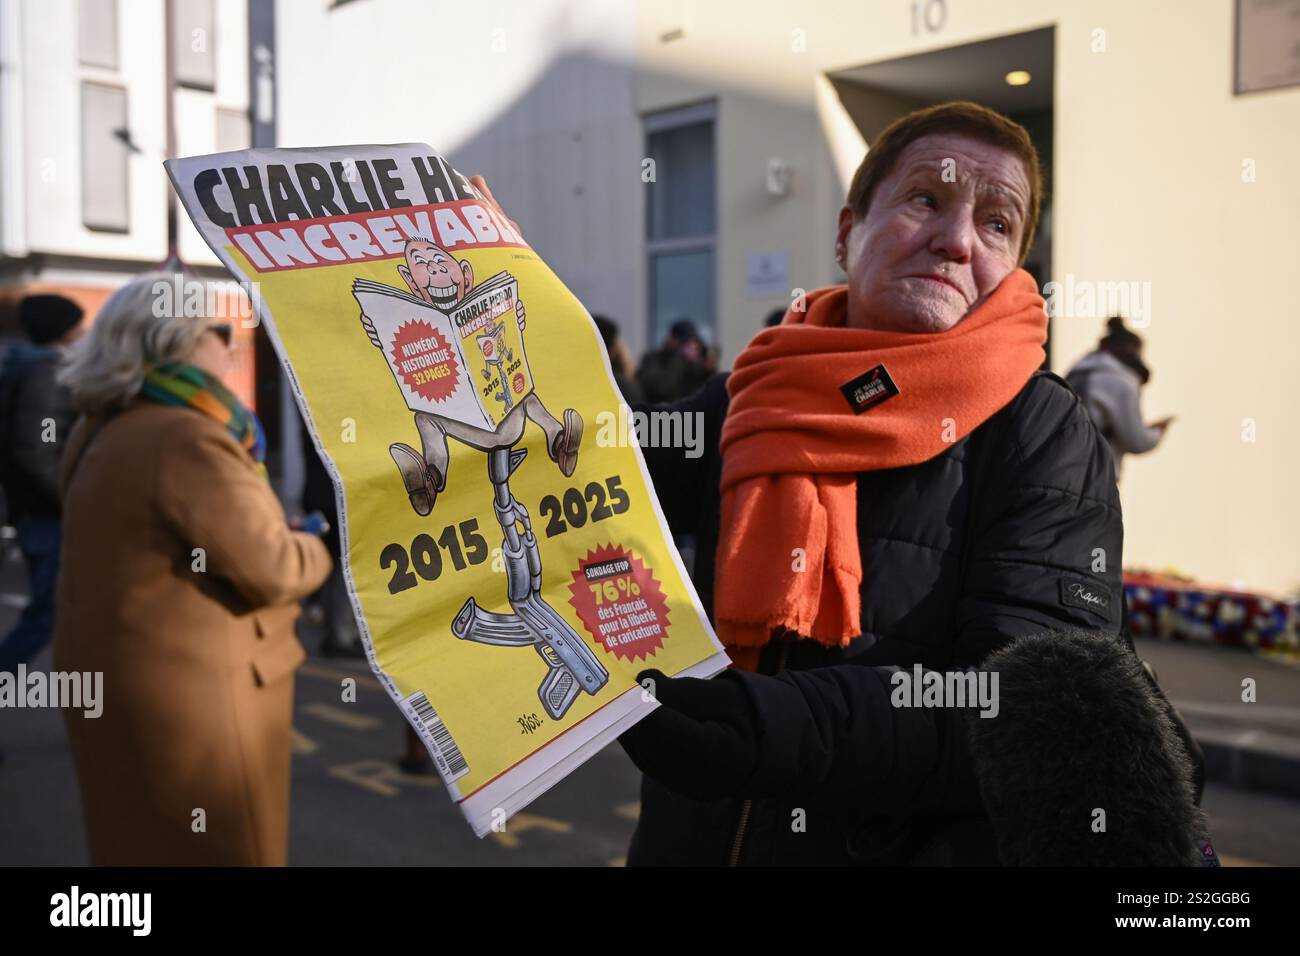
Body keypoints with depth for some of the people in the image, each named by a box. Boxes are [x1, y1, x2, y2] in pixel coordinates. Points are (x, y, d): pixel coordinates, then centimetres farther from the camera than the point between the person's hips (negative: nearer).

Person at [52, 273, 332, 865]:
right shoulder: (188, 440, -22)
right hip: (189, 687, -10)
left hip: (116, 676, 10)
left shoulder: (101, 431, 9)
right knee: (218, 849, 5)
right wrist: (315, 550, -2)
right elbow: (270, 570, -23)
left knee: (138, 845, 21)